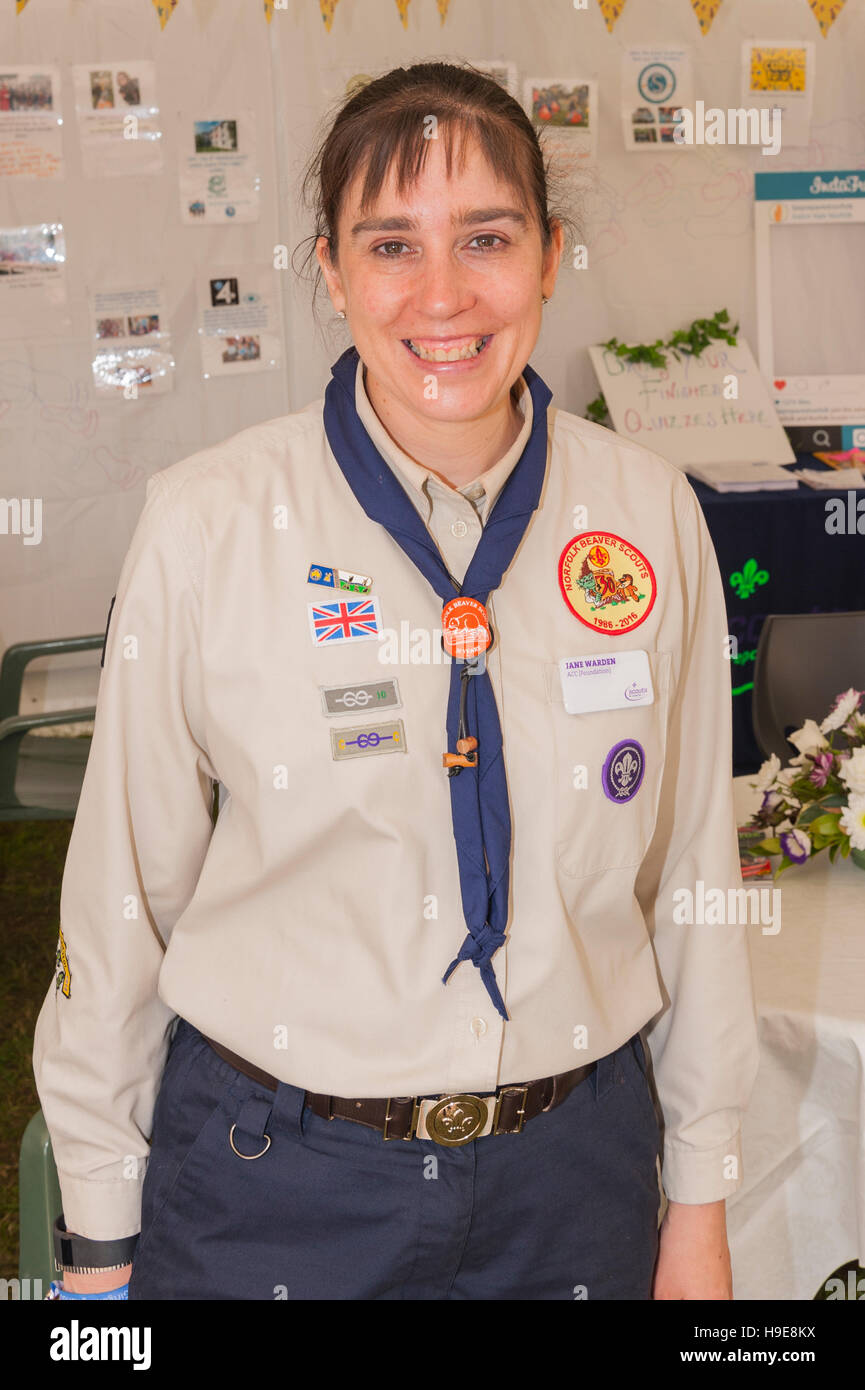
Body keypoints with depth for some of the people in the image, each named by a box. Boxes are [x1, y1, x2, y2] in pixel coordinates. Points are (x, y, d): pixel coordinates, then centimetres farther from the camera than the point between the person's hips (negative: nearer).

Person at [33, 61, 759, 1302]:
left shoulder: (651, 514, -5)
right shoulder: (206, 525, -12)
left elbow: (691, 869, 3)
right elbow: (123, 889, -5)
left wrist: (701, 1202, 7)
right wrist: (101, 1234, 2)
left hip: (578, 1166, 3)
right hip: (275, 1171, -2)